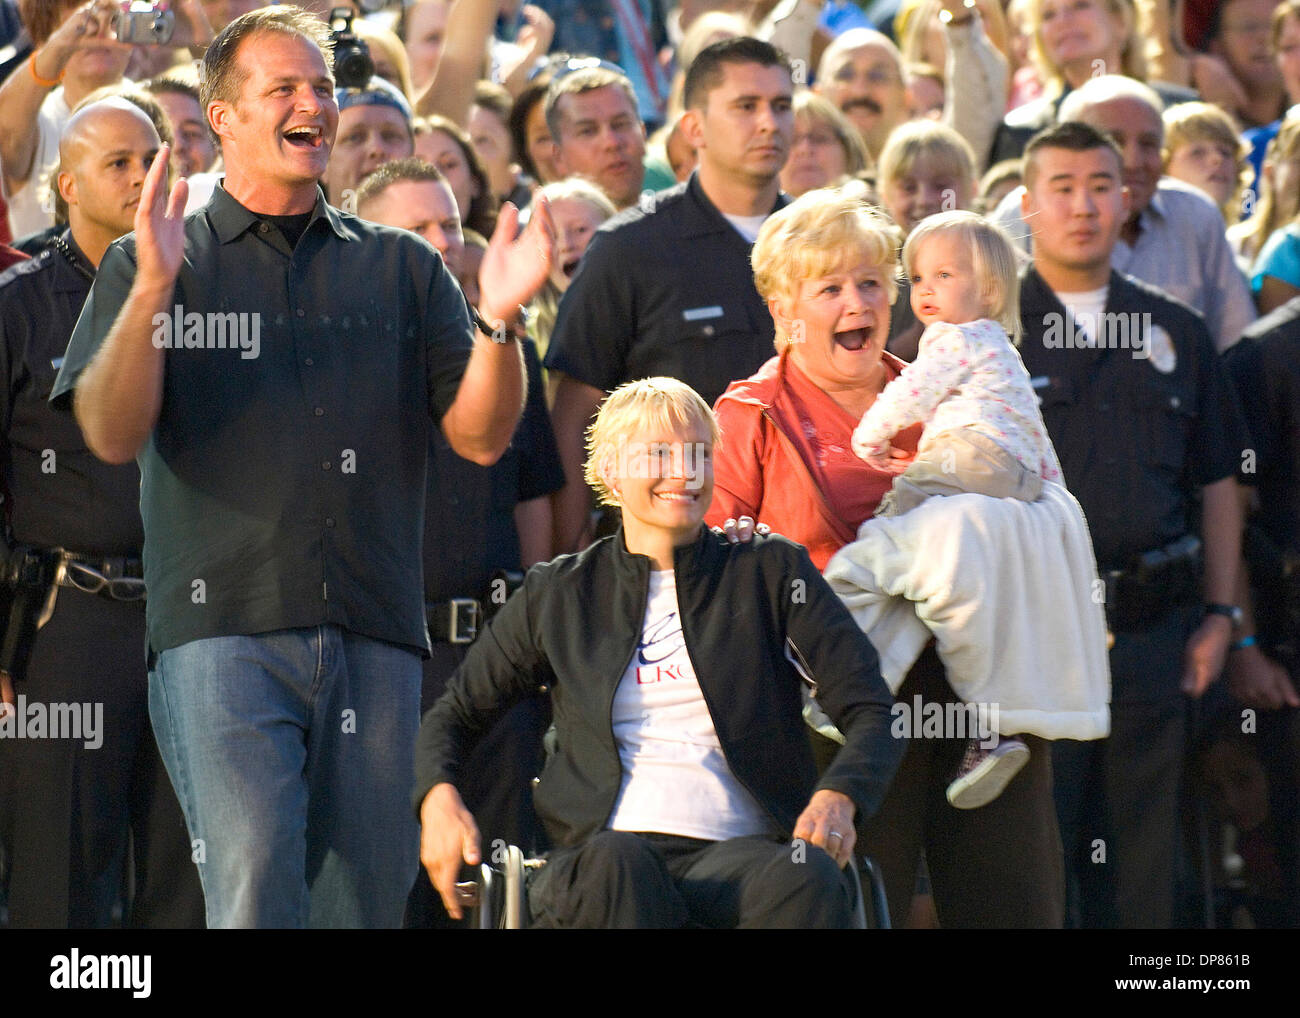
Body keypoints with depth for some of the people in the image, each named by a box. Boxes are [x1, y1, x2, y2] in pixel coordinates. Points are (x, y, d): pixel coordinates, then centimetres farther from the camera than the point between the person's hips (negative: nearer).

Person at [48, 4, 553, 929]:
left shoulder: (402, 270, 16)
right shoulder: (150, 269, 9)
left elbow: (480, 436, 8)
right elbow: (113, 435, -4)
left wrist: (498, 322, -10)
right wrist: (151, 293, -19)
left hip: (375, 641, 3)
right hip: (223, 634, -3)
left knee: (369, 901, 5)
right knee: (254, 890, -19)